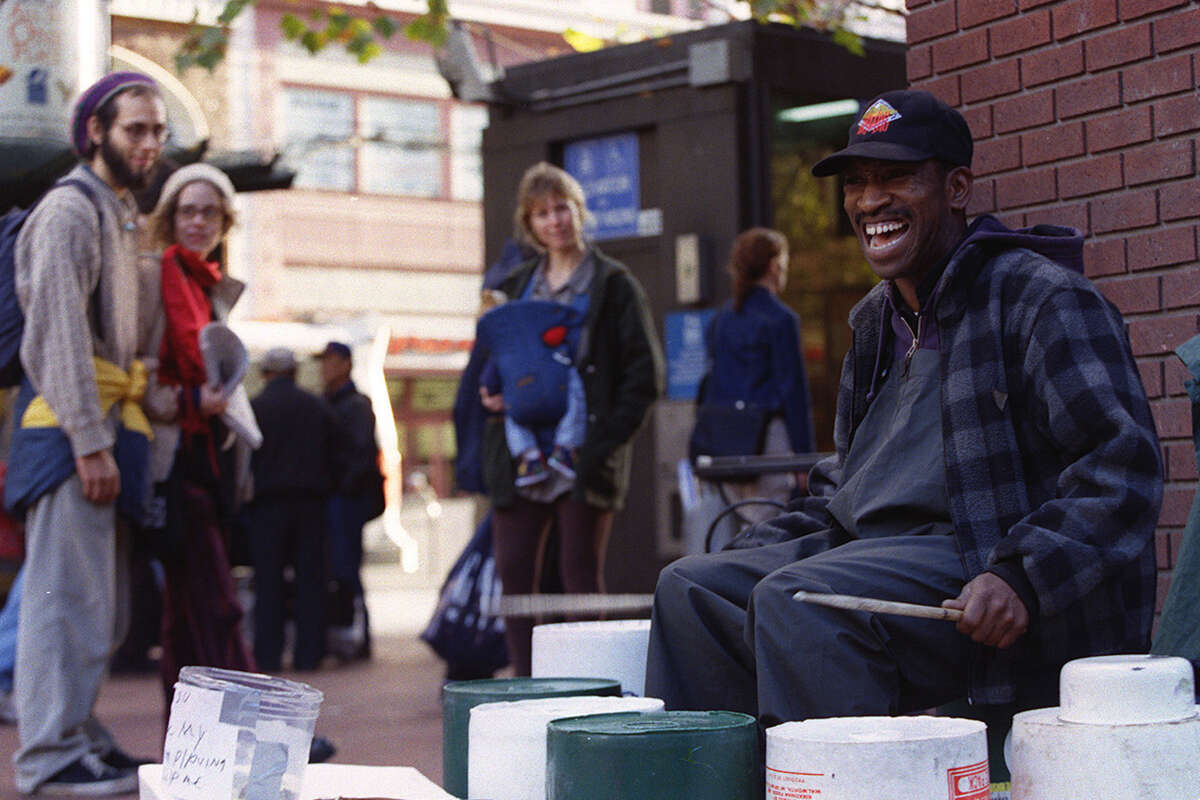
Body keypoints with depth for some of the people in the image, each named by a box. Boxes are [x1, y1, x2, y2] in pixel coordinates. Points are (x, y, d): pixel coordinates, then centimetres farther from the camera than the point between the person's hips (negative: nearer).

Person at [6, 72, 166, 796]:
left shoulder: (122, 215, 21)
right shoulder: (70, 210, -8)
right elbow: (60, 333, -17)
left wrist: (118, 436, 15)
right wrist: (89, 442, -21)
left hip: (108, 426, 9)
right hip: (70, 428, -9)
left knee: (103, 604, 12)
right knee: (70, 593, -9)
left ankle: (79, 736, 19)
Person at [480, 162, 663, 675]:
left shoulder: (613, 284, 3)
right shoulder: (515, 287, 17)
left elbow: (645, 372, -2)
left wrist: (608, 436, -12)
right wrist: (490, 396, 2)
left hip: (583, 455, -4)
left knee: (580, 575, -3)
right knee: (513, 574, 0)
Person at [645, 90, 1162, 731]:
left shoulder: (1039, 298, -7)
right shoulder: (878, 322, 21)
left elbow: (1124, 463, -15)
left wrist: (1022, 576, -26)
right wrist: (747, 555, 12)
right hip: (872, 552, 9)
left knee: (797, 601, -30)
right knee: (691, 589, -2)